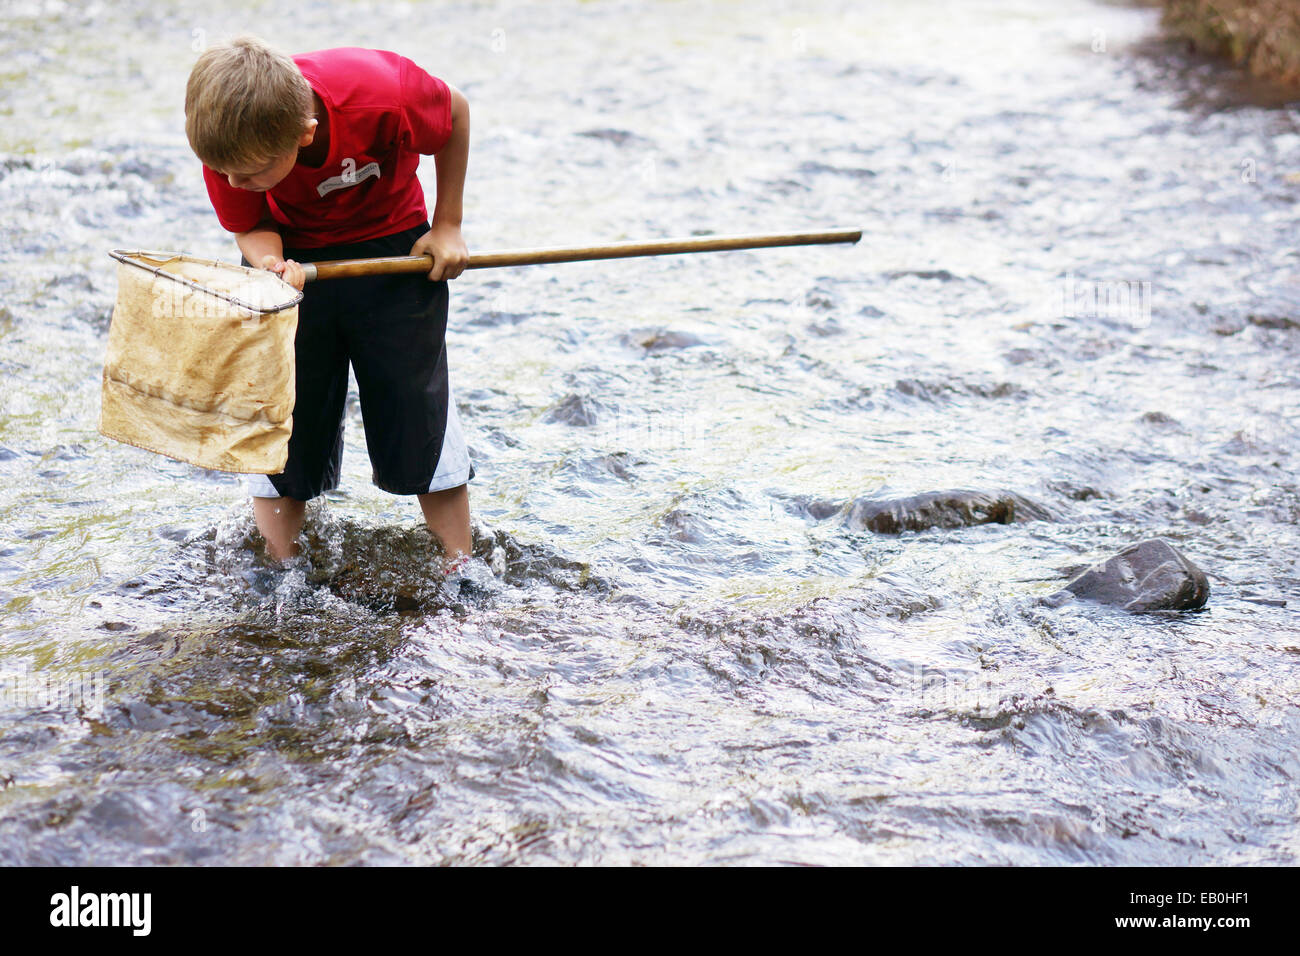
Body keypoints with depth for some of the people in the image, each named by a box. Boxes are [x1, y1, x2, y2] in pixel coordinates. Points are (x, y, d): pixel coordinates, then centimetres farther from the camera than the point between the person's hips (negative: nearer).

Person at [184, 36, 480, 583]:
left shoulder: (380, 93, -35)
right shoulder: (227, 141, -27)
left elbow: (456, 113, -13)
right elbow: (249, 226, -10)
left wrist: (447, 225, -7)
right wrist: (270, 262, -35)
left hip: (392, 248, -1)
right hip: (291, 255, 2)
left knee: (420, 416, 0)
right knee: (279, 421, 0)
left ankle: (463, 582, 13)